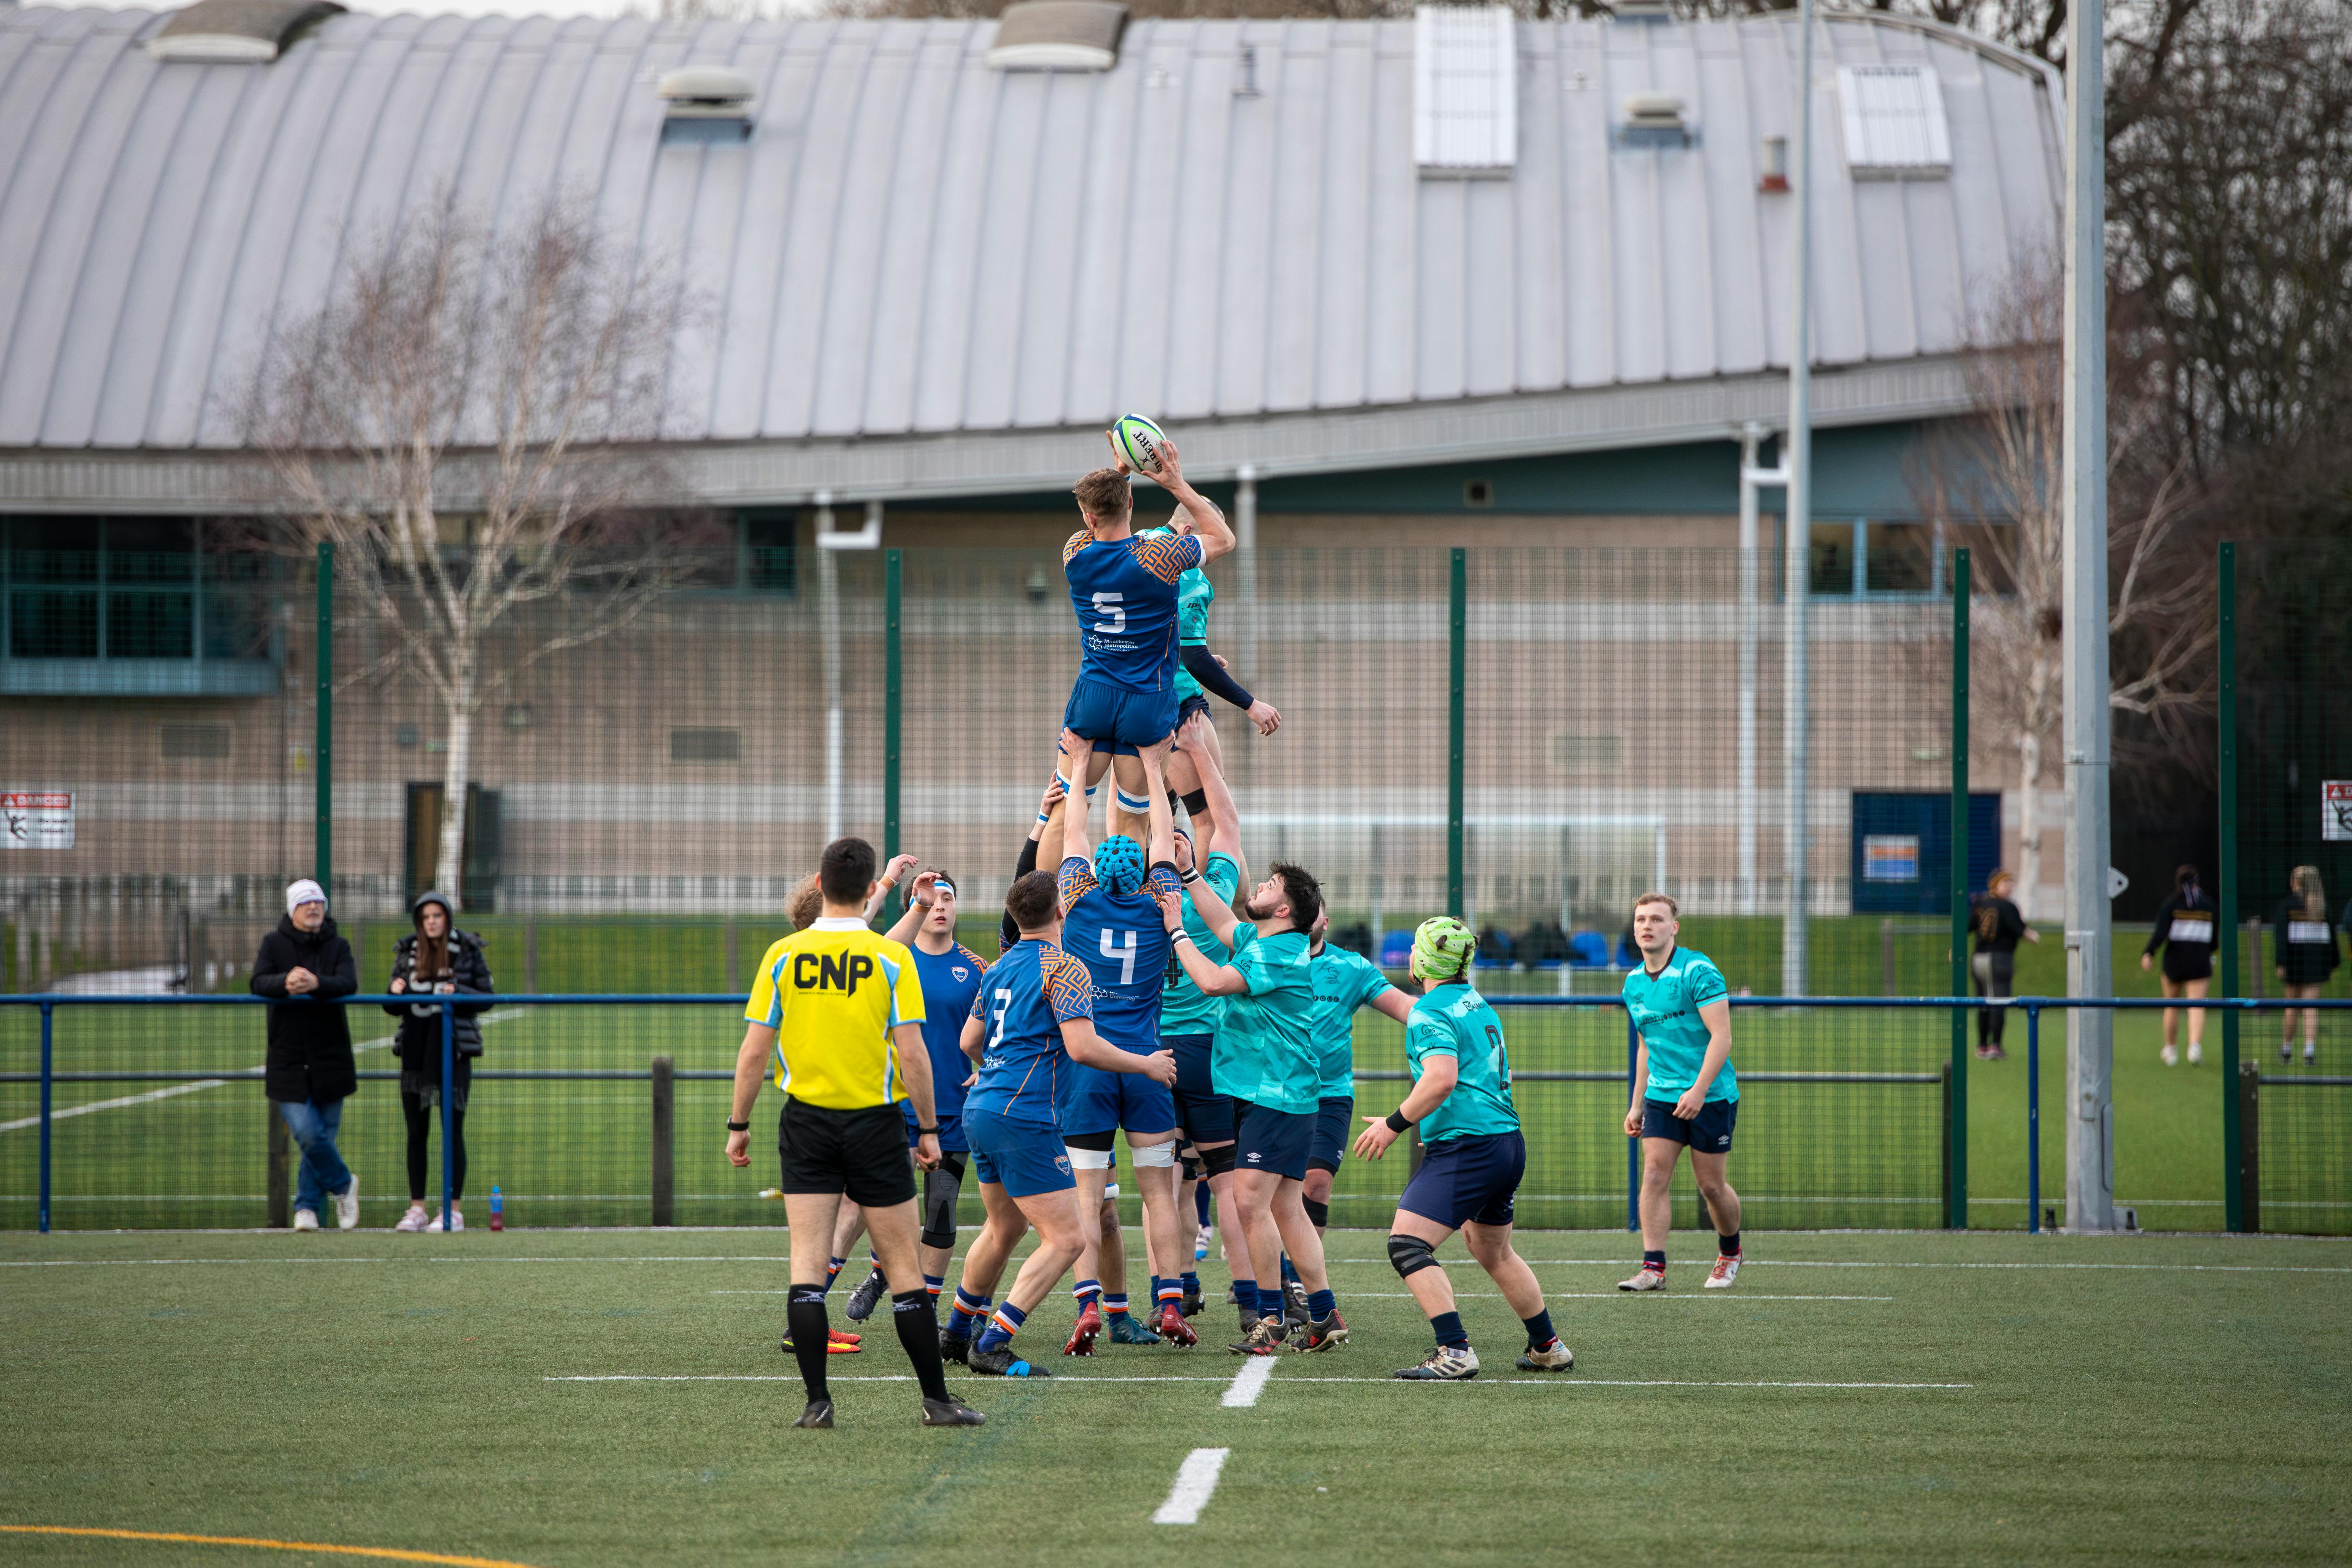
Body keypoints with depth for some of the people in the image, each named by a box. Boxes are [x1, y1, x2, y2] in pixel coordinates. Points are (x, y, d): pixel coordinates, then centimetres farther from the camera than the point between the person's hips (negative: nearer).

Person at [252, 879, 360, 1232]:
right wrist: (285, 983, -32)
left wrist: (316, 984, -32)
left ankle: (307, 1205, 17)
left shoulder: (338, 946, 6)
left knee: (323, 1135, 3)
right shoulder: (274, 944, 5)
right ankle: (343, 1186, 13)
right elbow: (258, 983, -10)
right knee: (307, 1134, -10)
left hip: (330, 1056, 1)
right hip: (288, 1059, -1)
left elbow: (349, 984, -12)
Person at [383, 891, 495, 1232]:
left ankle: (453, 1210, -1)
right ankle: (417, 1208, 10)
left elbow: (486, 997, -1)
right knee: (416, 1132, 5)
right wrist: (396, 991, -11)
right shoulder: (408, 951, 7)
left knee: (453, 1129, -3)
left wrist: (457, 993, -19)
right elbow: (393, 1007, 11)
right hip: (416, 1048, 3)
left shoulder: (467, 950, -1)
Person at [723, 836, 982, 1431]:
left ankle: (817, 1400, -4)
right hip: (876, 1124, -1)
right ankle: (936, 1399, 7)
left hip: (806, 1123, 1)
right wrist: (929, 1130, 0)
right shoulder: (891, 958, -8)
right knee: (904, 1267, 5)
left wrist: (739, 1125, 9)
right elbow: (912, 1054, -10)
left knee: (807, 1264, 2)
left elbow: (754, 1052, -2)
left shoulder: (783, 957, -2)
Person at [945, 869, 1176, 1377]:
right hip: (1024, 1118, -9)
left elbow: (970, 1040, 22)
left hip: (981, 1109, 9)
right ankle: (993, 1343, -14)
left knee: (1003, 1229, 26)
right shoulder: (1064, 969, -12)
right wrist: (1146, 1065, -7)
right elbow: (1082, 1046, -20)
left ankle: (957, 1334, 36)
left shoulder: (1000, 968, 13)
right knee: (1064, 1239, -7)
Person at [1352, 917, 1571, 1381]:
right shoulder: (1478, 1004, 18)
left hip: (1465, 1147, -10)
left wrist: (1394, 1124, -16)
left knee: (1407, 1244, -14)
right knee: (1495, 1254, 25)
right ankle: (1547, 1348, 33)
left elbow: (1442, 1080, -25)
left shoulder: (1430, 1012, -10)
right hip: (1507, 1139, 10)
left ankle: (1455, 1352, -24)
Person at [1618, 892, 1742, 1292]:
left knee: (1710, 1185, 2)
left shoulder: (1698, 971, -13)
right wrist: (1637, 1105, 17)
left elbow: (1721, 1036, -17)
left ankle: (1730, 1251, 28)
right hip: (1661, 1095, 5)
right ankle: (1653, 1268, -12)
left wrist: (1699, 1090, -25)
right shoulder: (1634, 985, 9)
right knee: (1654, 1175, -9)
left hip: (1710, 1095, -5)